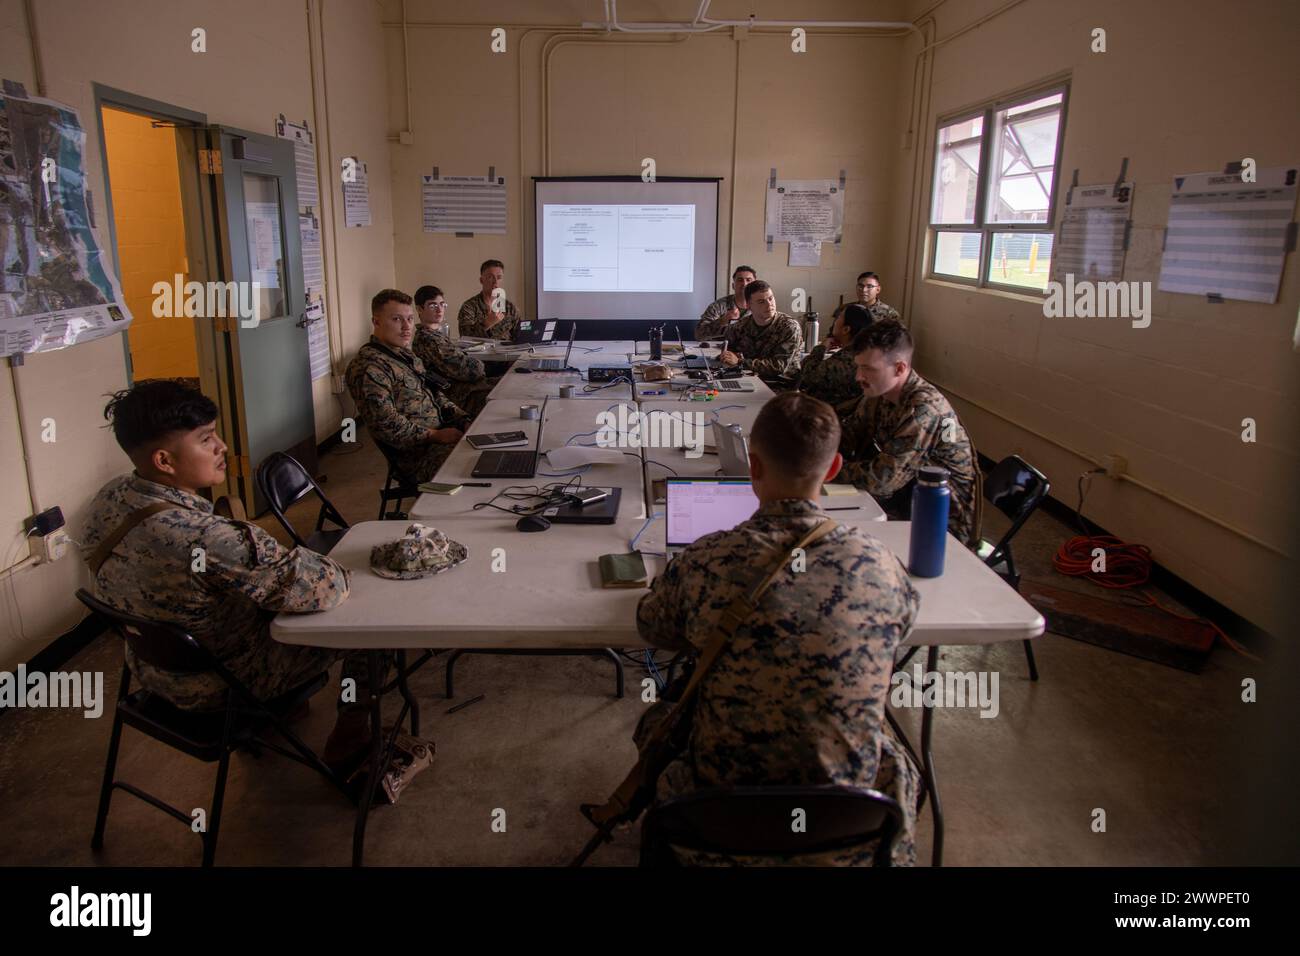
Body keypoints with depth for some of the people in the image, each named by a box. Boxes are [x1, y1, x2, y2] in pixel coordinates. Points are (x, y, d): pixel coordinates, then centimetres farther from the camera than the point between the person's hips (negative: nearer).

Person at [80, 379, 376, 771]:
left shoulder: (111, 497, -12)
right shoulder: (202, 538, -39)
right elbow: (324, 586, -34)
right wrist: (341, 573, -14)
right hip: (219, 687, -8)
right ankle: (351, 733, 20)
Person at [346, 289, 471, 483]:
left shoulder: (406, 355, 18)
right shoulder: (368, 367, -14)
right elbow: (386, 424, -20)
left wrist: (463, 419, 7)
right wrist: (436, 436, -17)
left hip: (440, 432, 10)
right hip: (419, 455, -10)